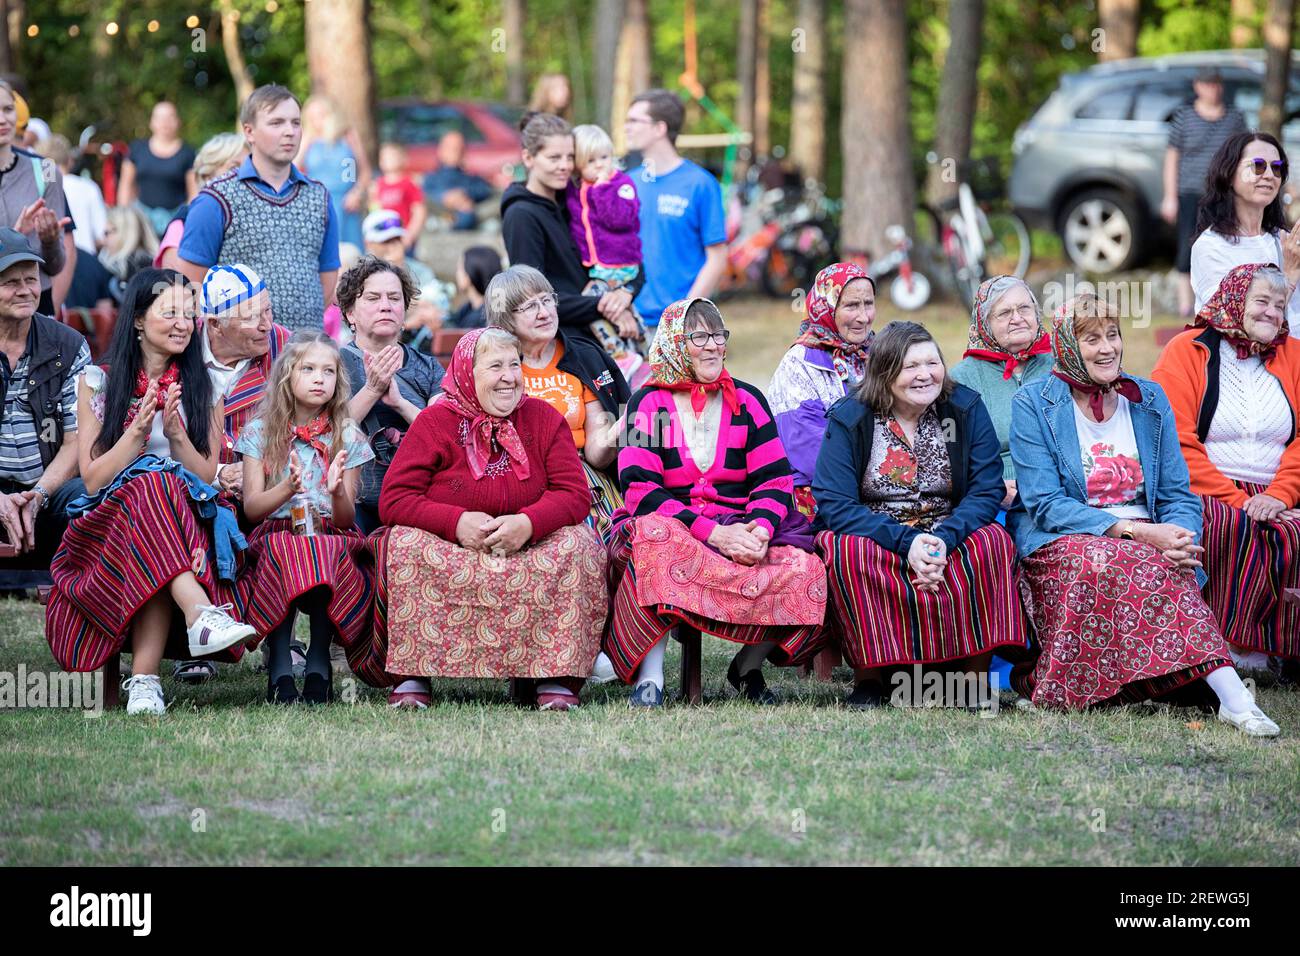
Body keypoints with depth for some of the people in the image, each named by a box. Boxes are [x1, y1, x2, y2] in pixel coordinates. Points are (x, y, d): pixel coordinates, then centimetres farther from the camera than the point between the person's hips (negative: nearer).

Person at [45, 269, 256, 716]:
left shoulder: (203, 388, 13)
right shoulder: (98, 382, 7)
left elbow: (208, 476, 8)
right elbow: (93, 479, 1)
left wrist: (176, 433, -10)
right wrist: (138, 428, -13)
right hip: (108, 524, -1)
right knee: (153, 483, -34)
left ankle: (144, 680, -46)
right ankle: (202, 616, -55)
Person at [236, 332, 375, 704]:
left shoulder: (347, 437, 10)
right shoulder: (261, 432, 9)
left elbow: (346, 519, 4)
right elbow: (251, 508, 0)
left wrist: (338, 492, -19)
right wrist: (287, 488, -20)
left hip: (331, 537, 0)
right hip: (276, 533, 0)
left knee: (332, 549, -36)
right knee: (280, 548, -36)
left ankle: (319, 660, -23)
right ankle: (279, 666, -29)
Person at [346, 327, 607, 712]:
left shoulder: (545, 420, 3)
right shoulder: (433, 422, -3)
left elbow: (574, 494, -5)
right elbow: (393, 500, -10)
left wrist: (528, 523, -26)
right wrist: (457, 522, -26)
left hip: (529, 554, 1)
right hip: (449, 556, -1)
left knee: (578, 543, -27)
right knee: (405, 544, -31)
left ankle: (554, 678, -22)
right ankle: (410, 674, -23)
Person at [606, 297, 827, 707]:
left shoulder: (747, 401, 14)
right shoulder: (647, 404, 4)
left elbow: (775, 481, 7)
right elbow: (641, 491, -8)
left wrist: (761, 528, -17)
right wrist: (713, 533, -20)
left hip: (743, 530, 3)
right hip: (672, 527, -3)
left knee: (803, 569, -27)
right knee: (657, 541, -40)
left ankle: (749, 666, -2)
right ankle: (650, 676, -34)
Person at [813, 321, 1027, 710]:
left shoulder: (966, 408, -1)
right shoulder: (850, 419, -6)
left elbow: (987, 491, -7)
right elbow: (833, 503, -15)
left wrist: (944, 540, -27)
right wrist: (905, 542, -27)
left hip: (948, 539, 1)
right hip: (873, 539, -1)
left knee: (993, 541, -29)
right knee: (842, 547, -34)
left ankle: (974, 672, -19)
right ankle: (868, 674, -20)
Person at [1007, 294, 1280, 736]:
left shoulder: (1149, 401, 12)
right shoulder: (1033, 405, 0)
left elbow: (1178, 496, 10)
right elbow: (1046, 504, -9)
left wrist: (1180, 540, -16)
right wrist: (1134, 531, -21)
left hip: (1147, 540, 4)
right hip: (1059, 544, -4)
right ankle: (1231, 695, -42)